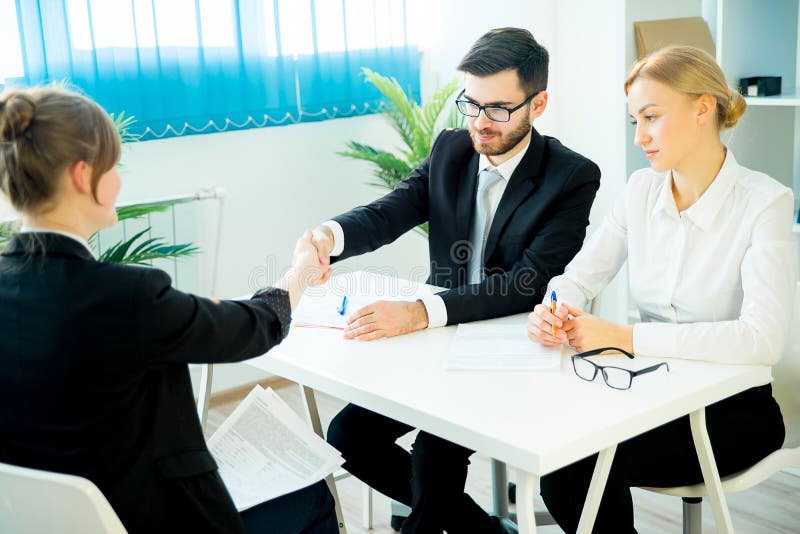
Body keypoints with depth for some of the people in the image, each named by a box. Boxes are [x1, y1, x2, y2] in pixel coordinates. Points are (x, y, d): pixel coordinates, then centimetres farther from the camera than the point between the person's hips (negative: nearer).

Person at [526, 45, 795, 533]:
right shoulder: (641, 190, 2)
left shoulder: (764, 203, -15)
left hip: (733, 407, -4)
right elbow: (580, 276, 7)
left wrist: (628, 338, -29)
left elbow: (762, 339, -26)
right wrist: (551, 311, -17)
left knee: (582, 460, -24)